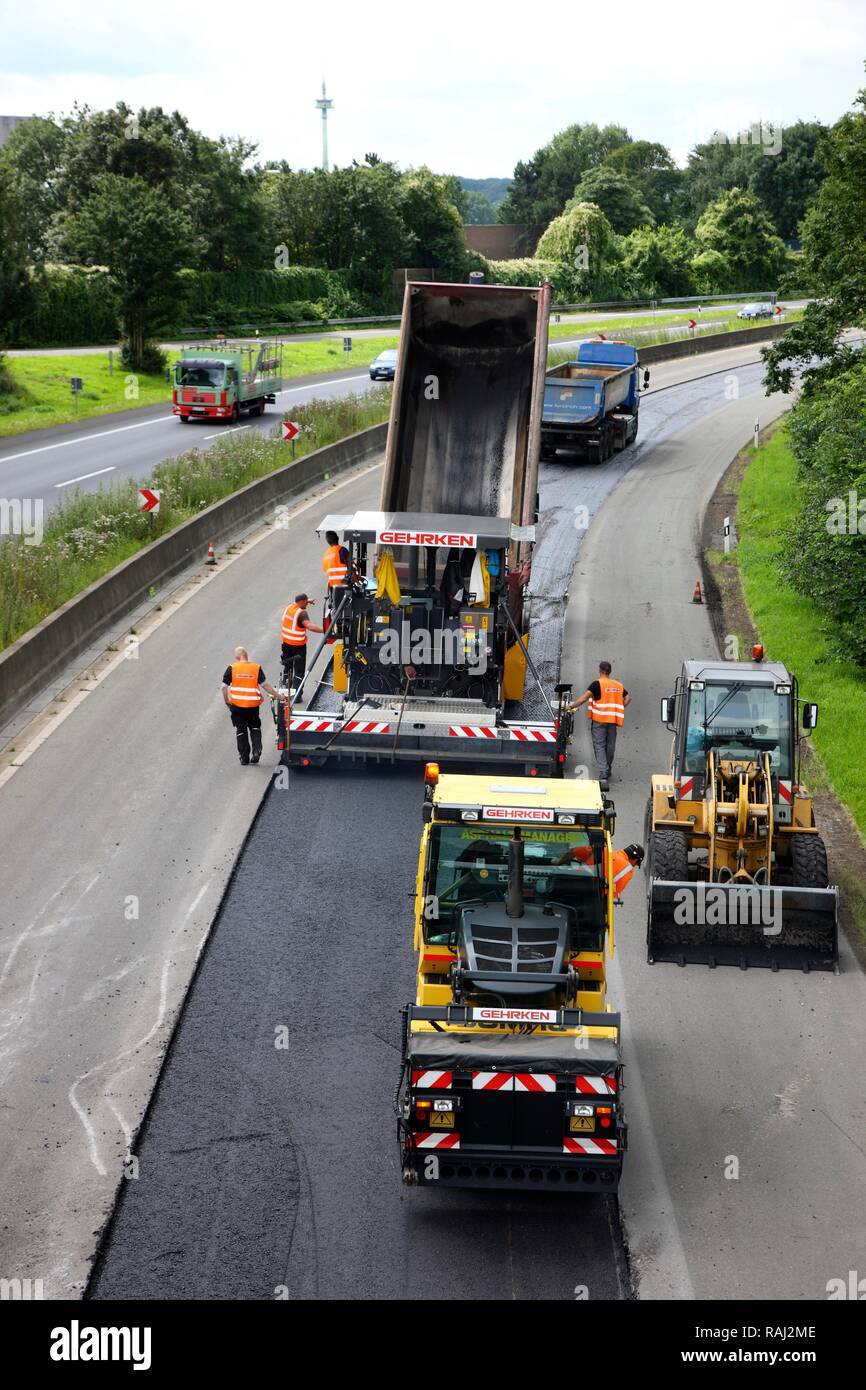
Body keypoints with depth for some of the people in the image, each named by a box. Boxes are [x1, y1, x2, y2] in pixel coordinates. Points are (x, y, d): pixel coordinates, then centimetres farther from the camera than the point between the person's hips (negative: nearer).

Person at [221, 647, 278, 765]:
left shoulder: (232, 668, -5)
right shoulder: (256, 668, -3)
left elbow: (224, 687, -4)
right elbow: (264, 685, -3)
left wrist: (227, 701, 9)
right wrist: (277, 696, 6)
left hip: (237, 704, -1)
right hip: (253, 705, 1)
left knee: (241, 730, 11)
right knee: (255, 728, 21)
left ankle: (244, 757, 13)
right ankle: (256, 751, 5)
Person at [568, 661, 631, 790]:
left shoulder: (597, 684, -8)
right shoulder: (618, 685, 9)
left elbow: (584, 698, -16)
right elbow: (628, 698, 9)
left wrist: (571, 706, -11)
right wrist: (617, 709, 12)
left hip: (599, 720, -4)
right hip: (613, 720, 4)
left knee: (599, 746, -5)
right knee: (610, 746, 16)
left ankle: (603, 776, -18)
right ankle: (608, 771, 31)